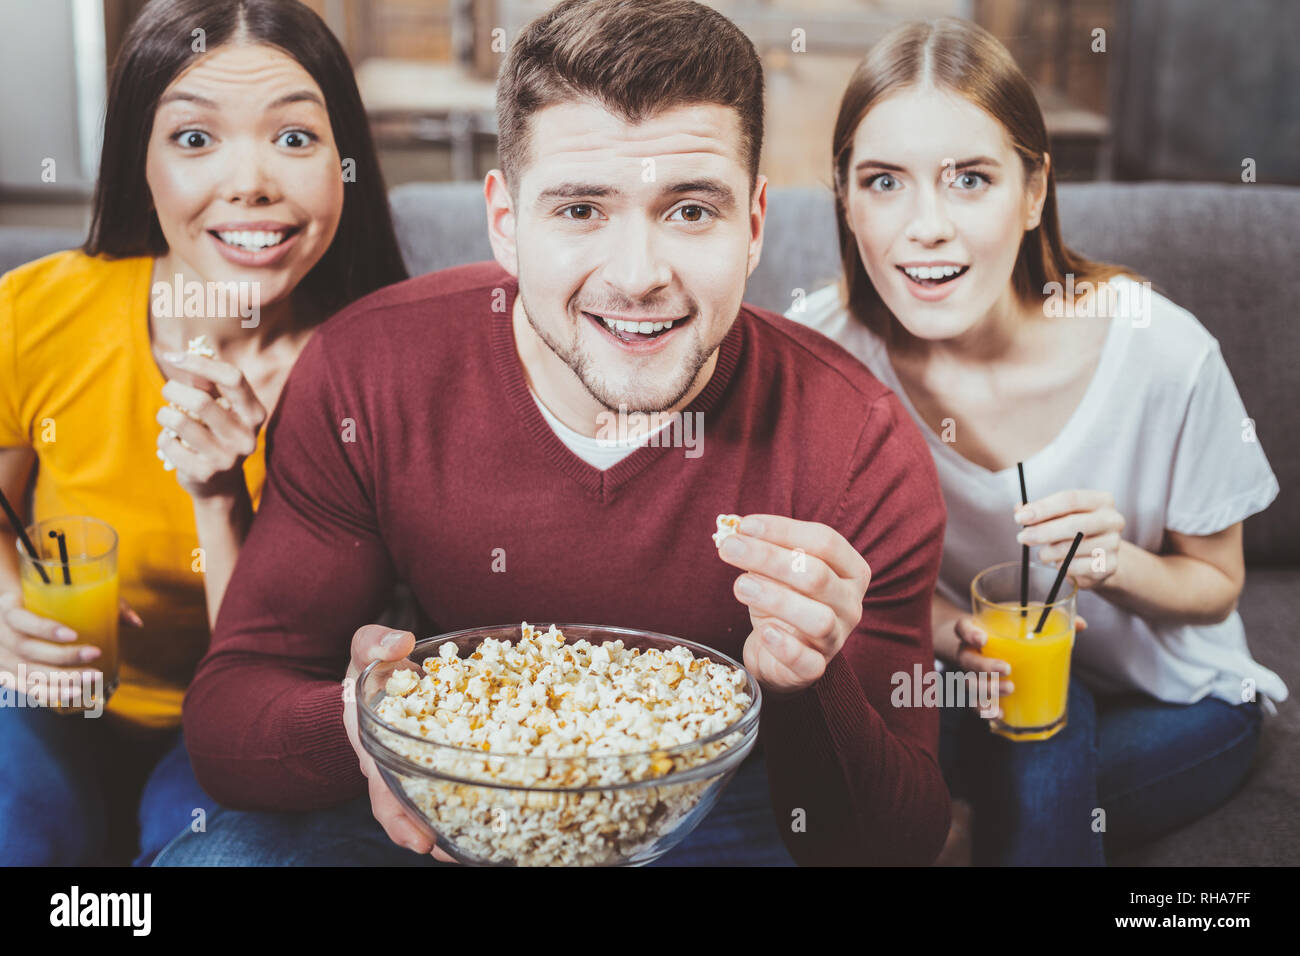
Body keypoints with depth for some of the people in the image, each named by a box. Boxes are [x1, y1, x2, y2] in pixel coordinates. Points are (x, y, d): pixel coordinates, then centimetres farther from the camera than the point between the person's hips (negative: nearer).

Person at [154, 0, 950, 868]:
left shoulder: (861, 449, -21)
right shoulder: (364, 374, -18)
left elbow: (905, 841, -15)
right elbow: (230, 699, -13)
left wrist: (806, 696, -38)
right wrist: (366, 732, -37)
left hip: (724, 811, 1)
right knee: (210, 855, -22)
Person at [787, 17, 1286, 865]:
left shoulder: (1162, 354, -24)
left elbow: (1216, 584, -7)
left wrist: (1118, 565, -28)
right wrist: (947, 629, -26)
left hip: (1173, 699, -1)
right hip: (963, 676, 2)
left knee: (1031, 787, -28)